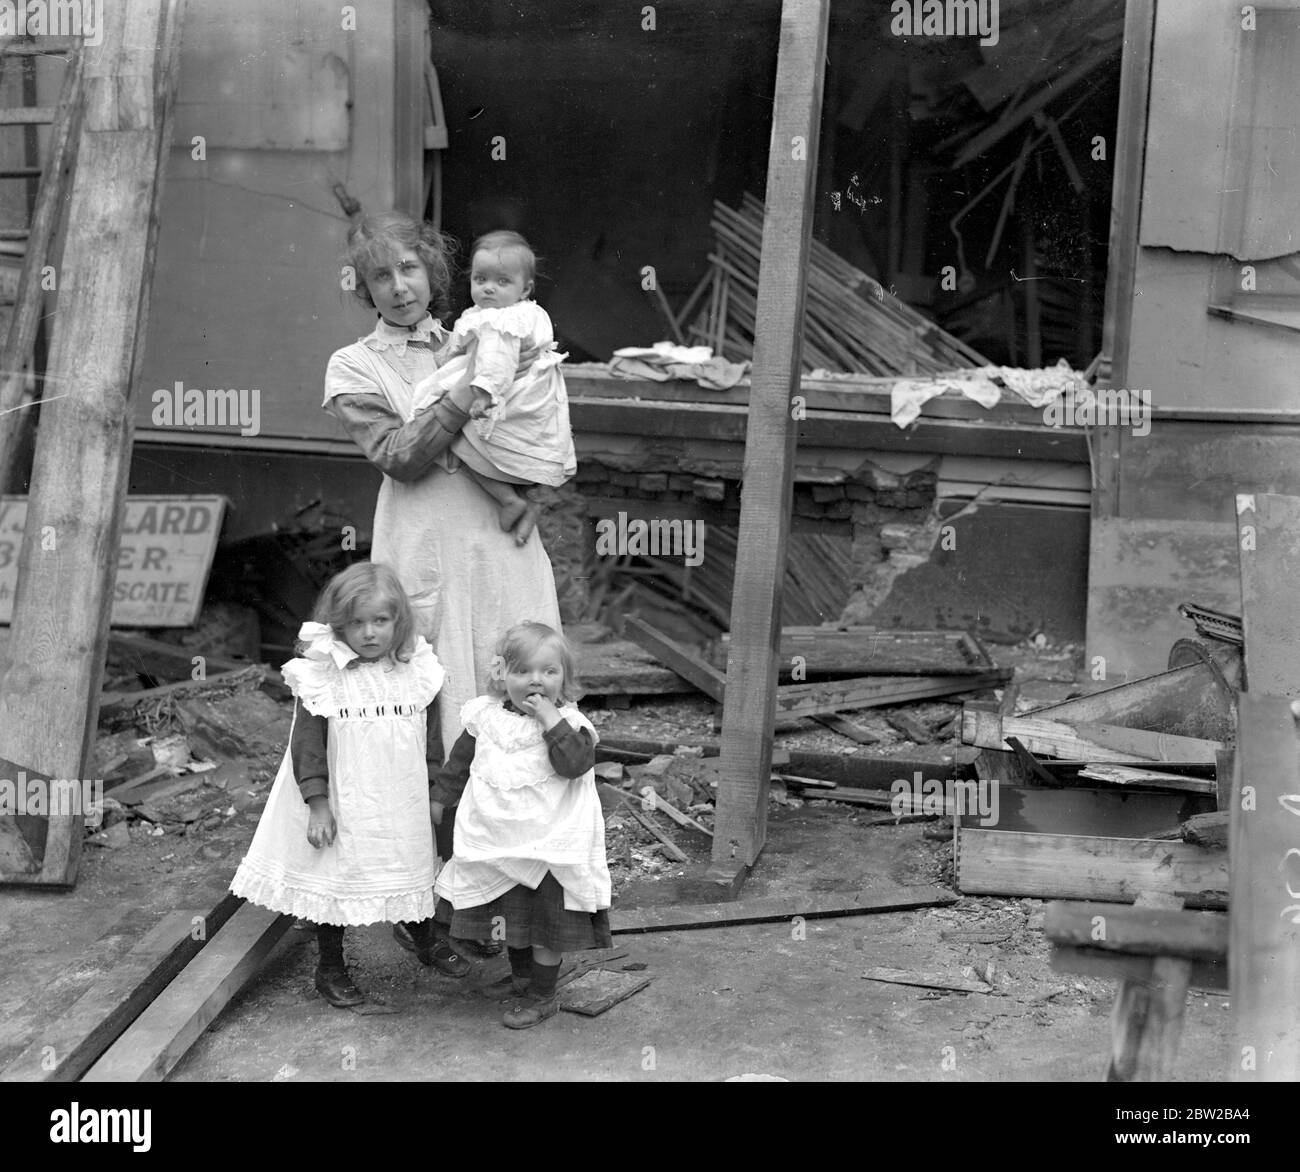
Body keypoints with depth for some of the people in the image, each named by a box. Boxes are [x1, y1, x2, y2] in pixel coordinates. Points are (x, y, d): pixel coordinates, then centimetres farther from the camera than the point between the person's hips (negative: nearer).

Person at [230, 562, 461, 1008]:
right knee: (336, 879, 8)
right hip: (343, 808, -3)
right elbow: (308, 743, -12)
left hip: (405, 809, 3)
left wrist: (435, 796, 6)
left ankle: (427, 943, 43)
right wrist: (318, 804, -14)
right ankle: (331, 968, 27)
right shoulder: (322, 677, -13)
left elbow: (432, 740, 7)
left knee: (413, 872, 18)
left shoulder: (418, 673, -2)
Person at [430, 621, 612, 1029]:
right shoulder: (485, 716, 1)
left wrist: (551, 719, -30)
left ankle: (541, 995, 17)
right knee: (511, 916, 18)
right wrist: (439, 796, 19)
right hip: (497, 843, 4)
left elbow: (576, 763, -29)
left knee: (547, 921, 4)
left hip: (549, 846, -4)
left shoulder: (569, 723, -11)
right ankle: (522, 973, 37)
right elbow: (460, 761, 14)